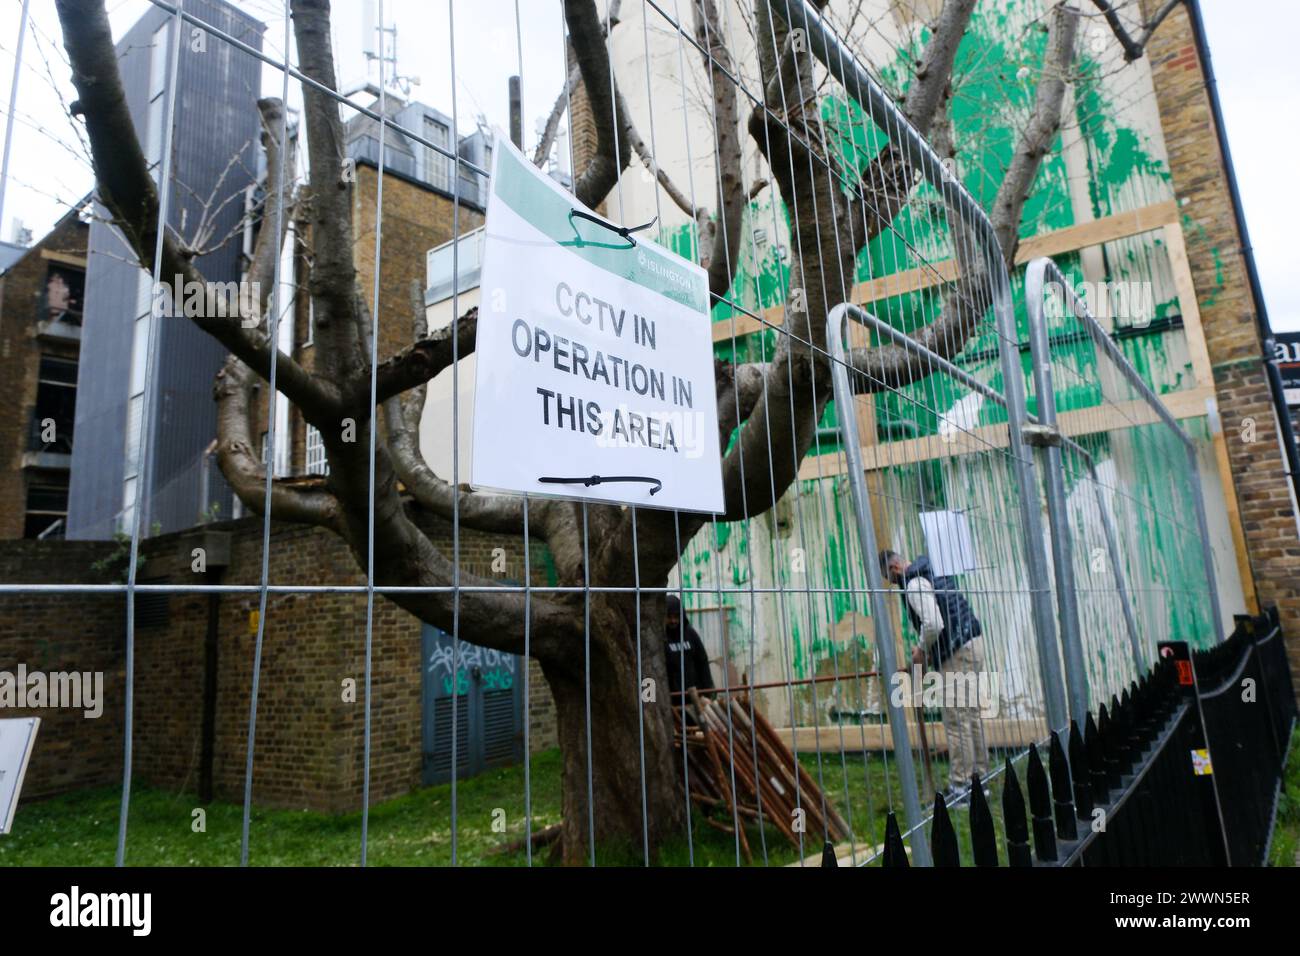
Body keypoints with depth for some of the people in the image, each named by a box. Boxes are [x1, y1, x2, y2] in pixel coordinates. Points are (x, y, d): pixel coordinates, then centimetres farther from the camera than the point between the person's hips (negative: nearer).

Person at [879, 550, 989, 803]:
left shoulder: (914, 584, -14)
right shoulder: (930, 571, 16)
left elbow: (933, 624, -24)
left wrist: (922, 649, -5)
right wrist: (929, 649, 17)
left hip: (957, 652, -10)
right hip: (971, 643, 10)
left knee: (956, 719, -5)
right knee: (971, 714, 16)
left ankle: (960, 785, 0)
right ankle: (980, 776, 24)